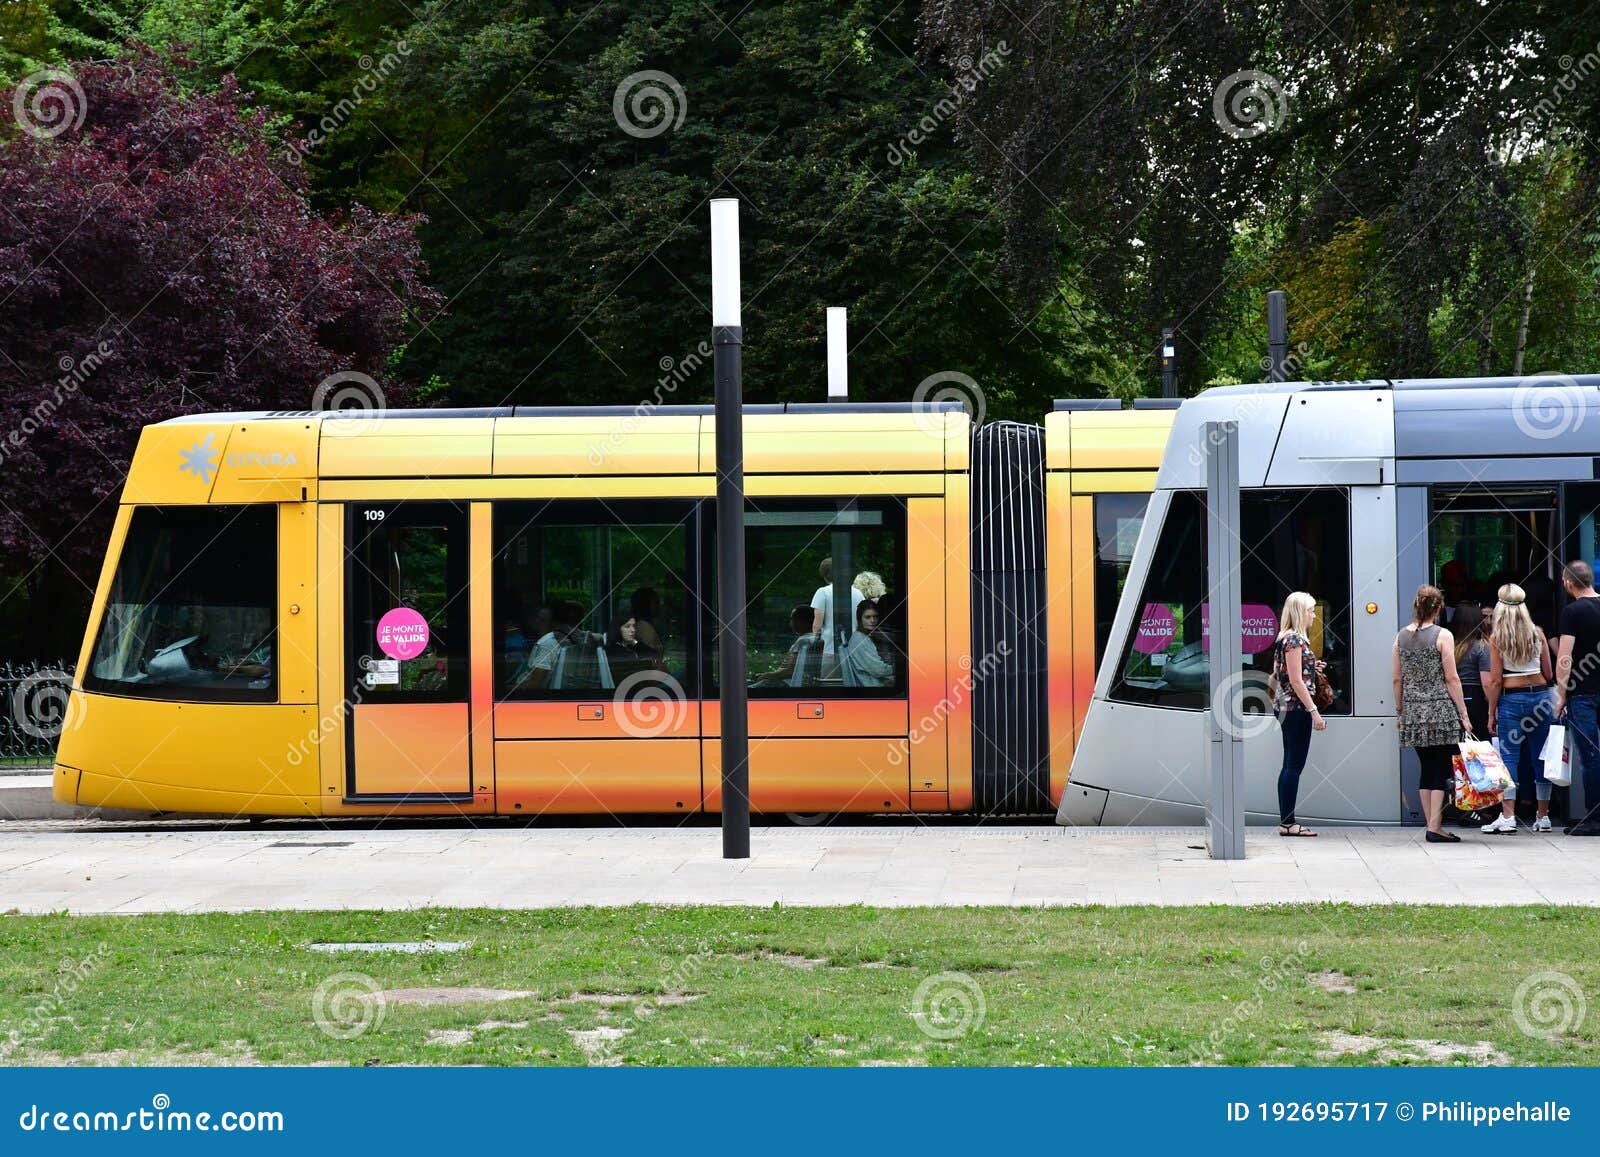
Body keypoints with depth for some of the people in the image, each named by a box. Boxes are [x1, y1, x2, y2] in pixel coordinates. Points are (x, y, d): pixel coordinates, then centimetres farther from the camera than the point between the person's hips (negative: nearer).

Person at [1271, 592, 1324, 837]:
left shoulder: (1286, 638, 15)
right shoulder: (1294, 639, -14)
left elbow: (1276, 676, 17)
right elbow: (1296, 680, -18)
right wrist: (1314, 711, -18)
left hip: (1286, 707, 10)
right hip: (1297, 707, -10)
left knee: (1291, 766, 10)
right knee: (1295, 765, -7)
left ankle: (1286, 821, 12)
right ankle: (1288, 822, -5)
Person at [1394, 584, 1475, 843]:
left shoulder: (1402, 636, 6)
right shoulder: (1442, 636, -8)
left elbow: (1397, 679, 9)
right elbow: (1451, 678, -9)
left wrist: (1399, 711, 19)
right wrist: (1463, 714, -5)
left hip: (1413, 712, 5)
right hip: (1441, 710, -5)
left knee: (1427, 769, 11)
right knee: (1442, 770, -1)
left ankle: (1432, 826, 11)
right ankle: (1435, 827, -8)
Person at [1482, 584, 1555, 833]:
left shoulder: (1496, 638, -5)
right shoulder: (1537, 634, 3)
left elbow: (1495, 681, -6)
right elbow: (1548, 674, 6)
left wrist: (1492, 714, 1)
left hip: (1511, 699, -3)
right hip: (1540, 697, 3)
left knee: (1509, 756, -2)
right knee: (1541, 757, 9)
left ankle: (1508, 817, -11)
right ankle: (1543, 817, 14)